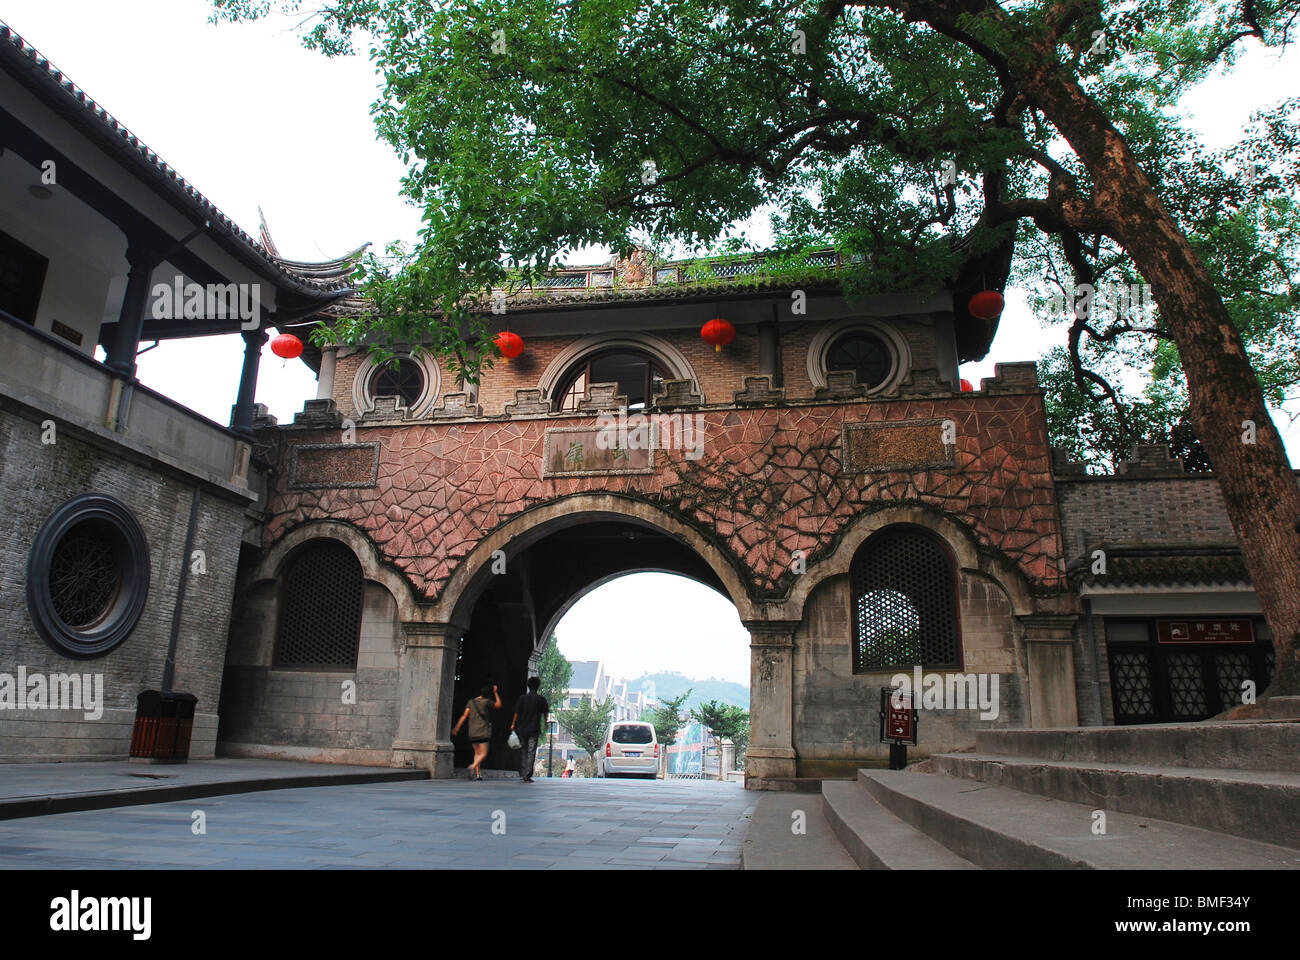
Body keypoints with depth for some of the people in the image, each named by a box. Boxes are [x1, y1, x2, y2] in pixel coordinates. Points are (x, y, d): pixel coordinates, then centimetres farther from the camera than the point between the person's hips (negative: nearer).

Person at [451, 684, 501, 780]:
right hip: (483, 732, -5)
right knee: (483, 753, -4)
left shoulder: (471, 702, 7)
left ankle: (477, 774, 6)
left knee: (477, 753, 15)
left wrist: (457, 727, -2)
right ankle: (473, 766, -29)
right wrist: (495, 693, 16)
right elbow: (498, 705, 9)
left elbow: (464, 715, -2)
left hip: (472, 732, 5)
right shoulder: (486, 702, -5)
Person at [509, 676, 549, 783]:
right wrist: (545, 723, 19)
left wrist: (513, 724, 10)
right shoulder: (541, 699, -3)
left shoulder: (522, 698, 1)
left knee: (523, 751, 15)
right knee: (531, 753, 0)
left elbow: (516, 713, -1)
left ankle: (522, 774, 15)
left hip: (521, 729, 2)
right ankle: (527, 776, -6)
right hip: (534, 729, -2)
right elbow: (545, 713, 2)